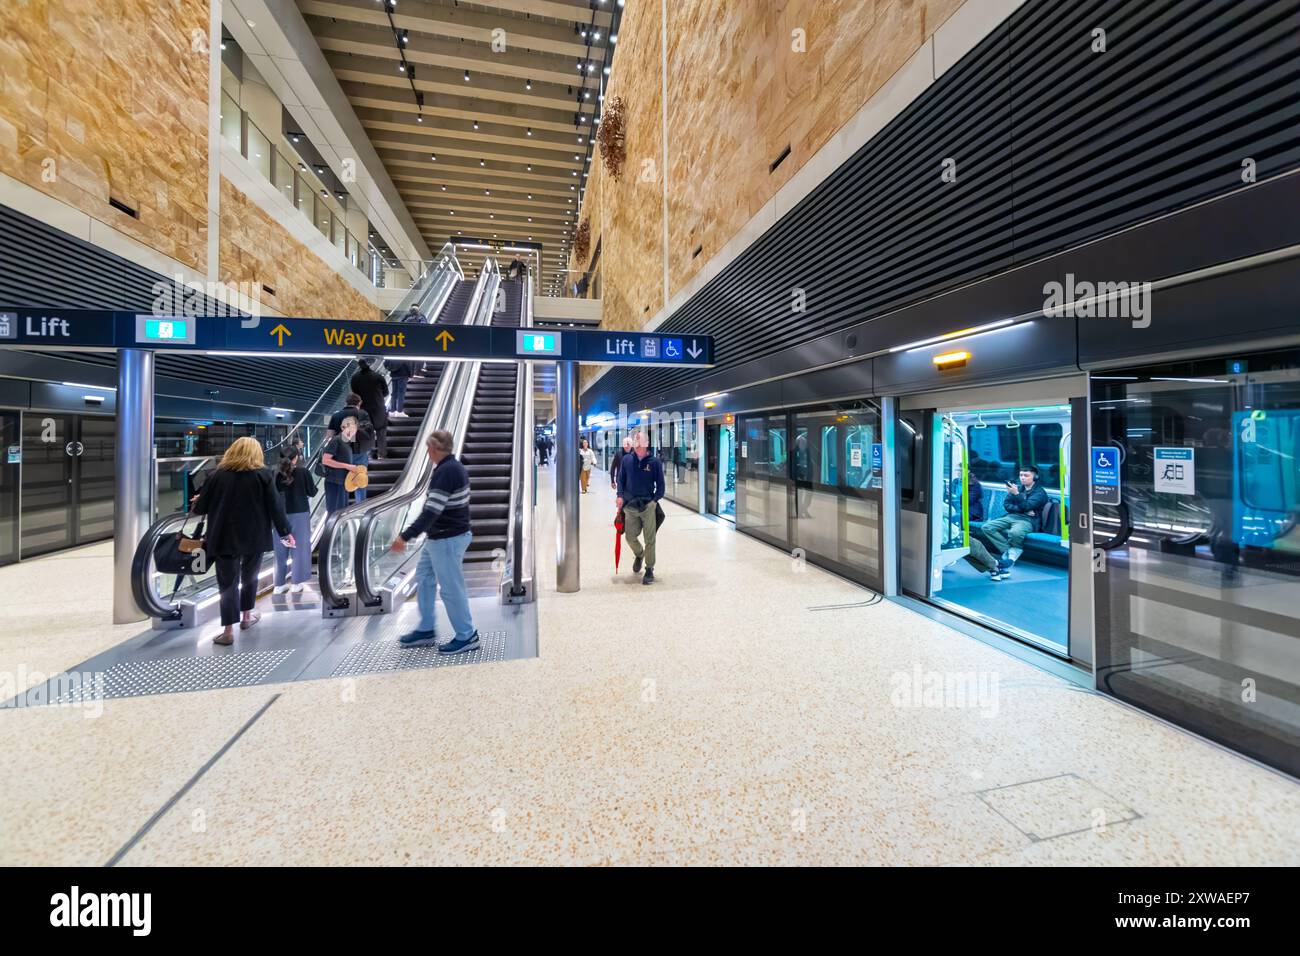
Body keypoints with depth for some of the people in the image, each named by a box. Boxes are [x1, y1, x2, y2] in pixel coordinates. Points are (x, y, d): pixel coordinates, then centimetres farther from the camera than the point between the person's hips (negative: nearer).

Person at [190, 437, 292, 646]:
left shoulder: (219, 475, -3)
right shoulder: (262, 475, -3)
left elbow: (201, 507, 3)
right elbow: (275, 506, -5)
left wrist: (198, 502, 27)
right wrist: (285, 532, 2)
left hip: (226, 538, -1)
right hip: (255, 537, 1)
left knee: (228, 583, 2)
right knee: (249, 577, 20)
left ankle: (228, 632, 0)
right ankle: (247, 617, 33)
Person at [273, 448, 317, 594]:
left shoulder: (276, 474, -2)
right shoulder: (303, 472, -9)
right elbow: (312, 493, -3)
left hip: (281, 514, 2)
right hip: (300, 513, -2)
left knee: (281, 550, 9)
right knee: (300, 548, 6)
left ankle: (279, 584, 15)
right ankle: (297, 583, 10)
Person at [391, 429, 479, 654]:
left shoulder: (446, 472, -22)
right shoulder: (454, 467, 10)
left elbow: (432, 511, -28)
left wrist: (405, 536, -27)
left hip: (447, 540, -11)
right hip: (438, 538, 11)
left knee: (451, 588, 0)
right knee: (424, 579, 19)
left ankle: (466, 636, 13)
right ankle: (426, 630, 30)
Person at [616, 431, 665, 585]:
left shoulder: (655, 462, -2)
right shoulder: (627, 460, 5)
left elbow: (660, 484, 3)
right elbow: (621, 480, 12)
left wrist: (655, 499, -7)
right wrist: (620, 495, -1)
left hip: (648, 506, -2)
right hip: (630, 505, 3)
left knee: (650, 539, 1)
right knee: (630, 537, 7)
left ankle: (649, 570, 14)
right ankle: (639, 555, 40)